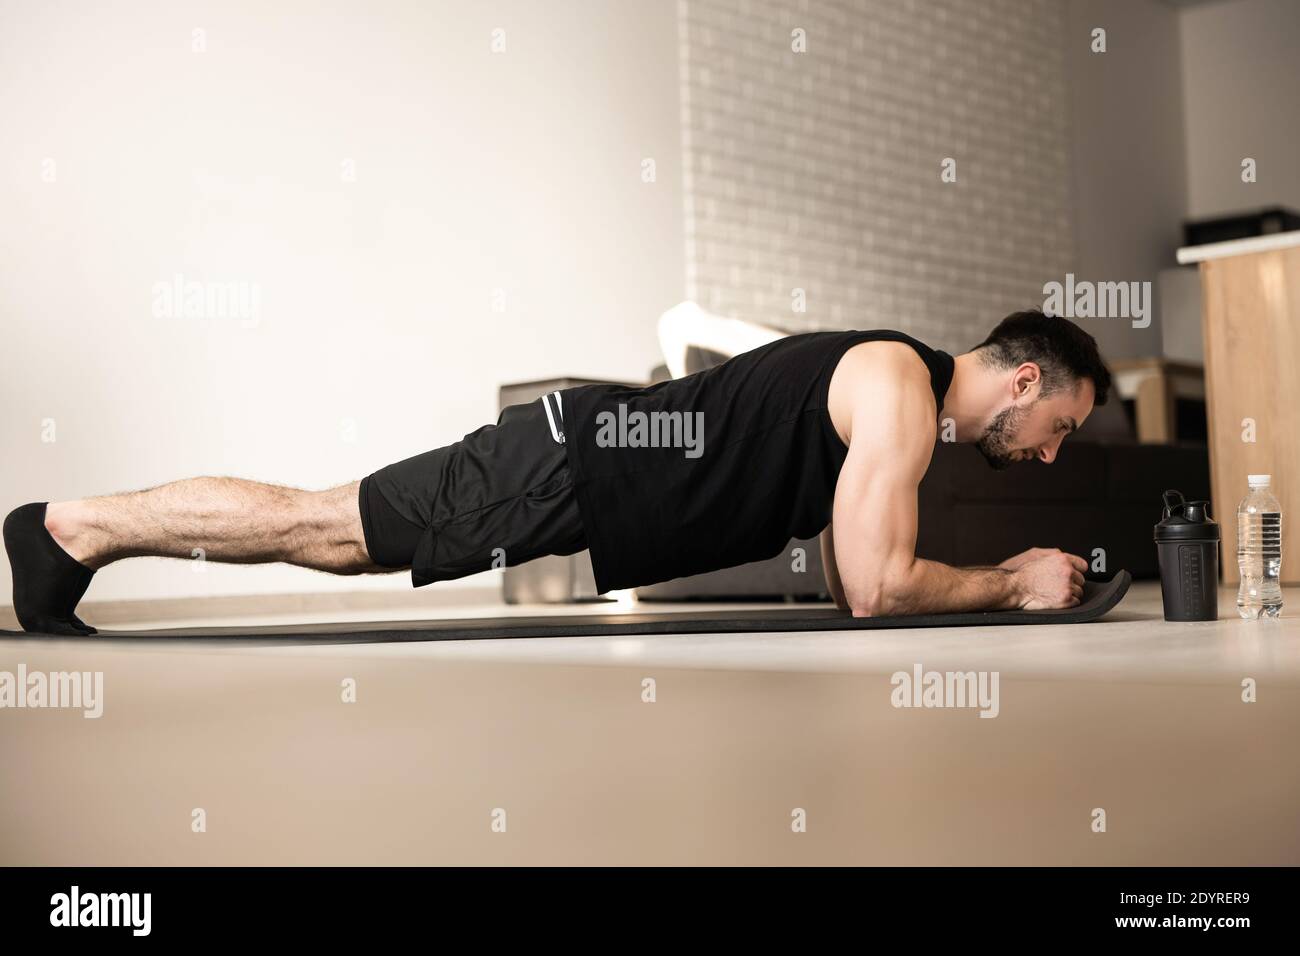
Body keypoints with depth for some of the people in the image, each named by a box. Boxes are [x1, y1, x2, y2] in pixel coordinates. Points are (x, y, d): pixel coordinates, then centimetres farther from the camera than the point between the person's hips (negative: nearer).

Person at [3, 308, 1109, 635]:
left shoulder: (892, 390, 13)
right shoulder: (903, 389, -17)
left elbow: (846, 576, 18)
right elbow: (875, 589, -22)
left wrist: (998, 575, 11)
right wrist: (1012, 581, -10)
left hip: (592, 462, 8)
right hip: (568, 468, -8)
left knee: (328, 536, 14)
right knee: (321, 525, 0)